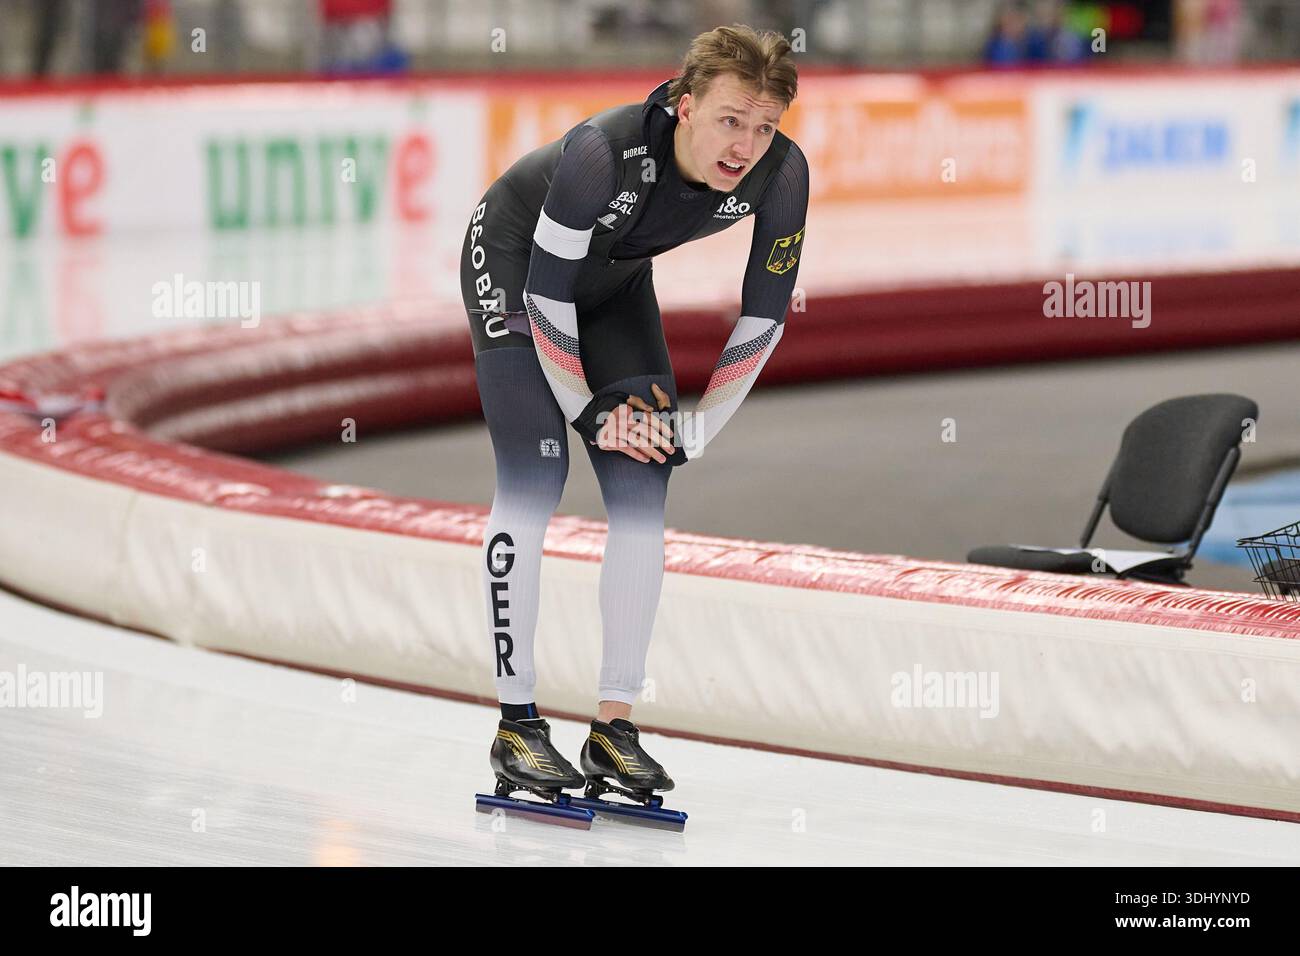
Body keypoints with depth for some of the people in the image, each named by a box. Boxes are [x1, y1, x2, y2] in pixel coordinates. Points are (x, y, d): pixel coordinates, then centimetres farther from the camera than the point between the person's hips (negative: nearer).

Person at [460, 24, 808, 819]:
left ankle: (614, 727, 4)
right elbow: (547, 290, -28)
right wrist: (587, 411, -18)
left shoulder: (781, 174, -25)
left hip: (617, 279, 5)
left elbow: (765, 313, -12)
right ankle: (516, 726, -9)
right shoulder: (603, 153, -39)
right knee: (535, 481, -15)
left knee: (644, 491, -3)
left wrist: (698, 430, -11)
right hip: (516, 262, -5)